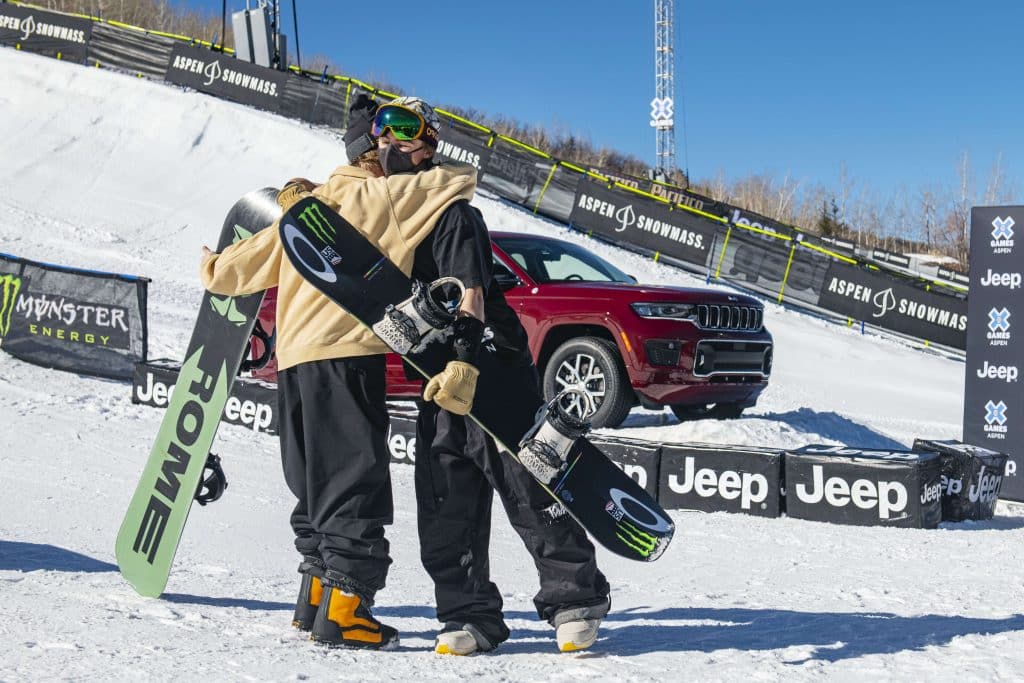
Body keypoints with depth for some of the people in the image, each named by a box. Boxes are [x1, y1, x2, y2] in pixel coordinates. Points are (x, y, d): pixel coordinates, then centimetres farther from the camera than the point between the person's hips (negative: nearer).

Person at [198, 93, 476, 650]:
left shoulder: (308, 206, 18)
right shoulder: (385, 197, -4)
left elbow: (241, 265, 23)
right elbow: (462, 180, -5)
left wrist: (213, 266, 44)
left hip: (294, 359, 8)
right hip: (345, 354, -8)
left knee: (319, 484, 16)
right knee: (357, 484, -6)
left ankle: (316, 597, 23)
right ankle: (344, 607, -8)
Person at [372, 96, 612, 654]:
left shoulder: (446, 206, -10)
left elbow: (469, 289, -20)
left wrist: (465, 359, -33)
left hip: (489, 362, -8)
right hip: (440, 374, 8)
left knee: (525, 484, -6)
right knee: (445, 503, 4)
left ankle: (574, 596, 5)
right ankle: (468, 616, 12)